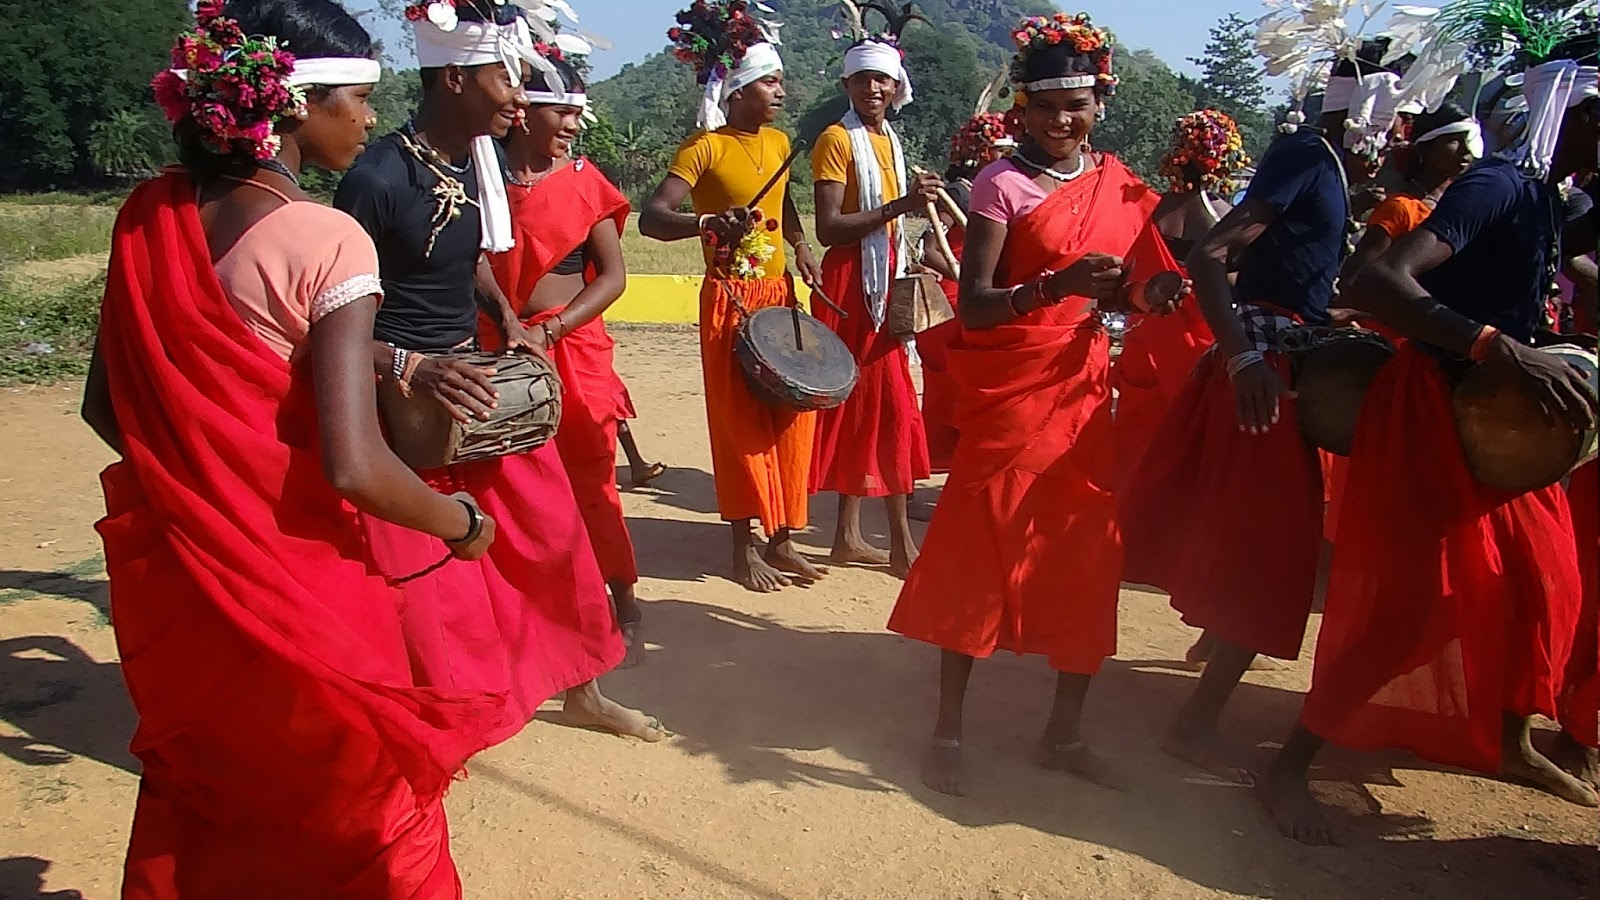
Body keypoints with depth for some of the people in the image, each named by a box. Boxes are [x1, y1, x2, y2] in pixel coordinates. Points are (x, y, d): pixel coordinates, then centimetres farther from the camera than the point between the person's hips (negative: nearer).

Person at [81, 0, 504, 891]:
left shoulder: (149, 214, 1)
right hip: (293, 581, -6)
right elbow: (353, 466, -24)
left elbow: (105, 405, 9)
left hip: (168, 567, 7)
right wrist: (462, 521, -8)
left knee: (195, 797, 28)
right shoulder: (327, 239, -18)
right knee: (367, 816, 14)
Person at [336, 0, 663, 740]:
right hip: (403, 401, -8)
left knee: (553, 531, 14)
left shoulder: (476, 160, 4)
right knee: (426, 582, 1)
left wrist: (508, 321, 5)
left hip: (478, 381, 8)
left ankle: (581, 691, 34)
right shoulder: (378, 177, -20)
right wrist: (411, 367, -31)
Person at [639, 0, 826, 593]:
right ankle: (745, 550, 11)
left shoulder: (779, 142, 9)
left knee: (791, 416, 7)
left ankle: (781, 539, 20)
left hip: (779, 294, 7)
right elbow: (650, 217, -23)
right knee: (742, 423, -1)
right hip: (730, 300, -6)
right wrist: (706, 223, -41)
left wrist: (800, 243, 11)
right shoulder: (705, 147, -11)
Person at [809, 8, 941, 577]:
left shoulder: (889, 140, 16)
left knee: (867, 402, 9)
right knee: (891, 405, -8)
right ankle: (901, 541, 0)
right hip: (851, 284, -8)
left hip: (886, 281, 8)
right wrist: (900, 206, -25)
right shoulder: (836, 140, -9)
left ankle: (849, 534, 18)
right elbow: (828, 228, -19)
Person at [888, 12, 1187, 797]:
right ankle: (948, 729, 13)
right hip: (1007, 386, -5)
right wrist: (1055, 285, -32)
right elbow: (973, 304, -16)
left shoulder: (1118, 183, 10)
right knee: (980, 553, -1)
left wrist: (1145, 294, -2)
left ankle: (1064, 731, 22)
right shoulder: (1003, 184, -8)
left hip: (1085, 384, 6)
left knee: (1089, 555, 6)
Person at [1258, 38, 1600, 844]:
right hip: (1429, 408, -9)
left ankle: (1509, 743, 36)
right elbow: (1378, 284, -33)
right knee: (1408, 598, -10)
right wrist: (1504, 351, -42)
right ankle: (1289, 766, 2)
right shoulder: (1498, 185, -18)